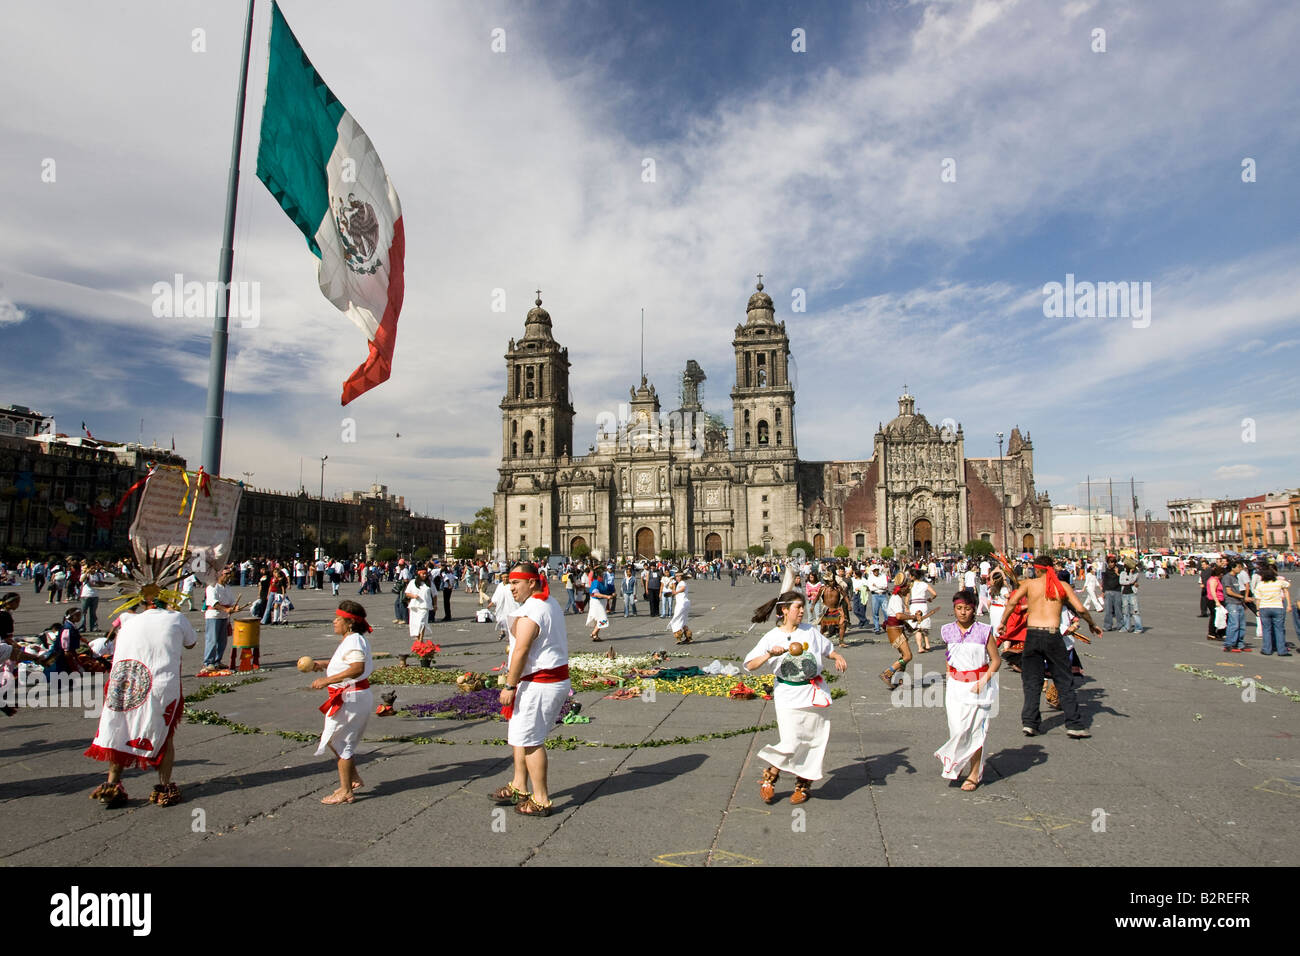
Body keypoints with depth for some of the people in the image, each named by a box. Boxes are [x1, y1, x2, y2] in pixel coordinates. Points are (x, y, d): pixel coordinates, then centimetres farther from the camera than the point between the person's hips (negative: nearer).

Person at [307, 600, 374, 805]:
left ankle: (345, 791, 11)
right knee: (333, 739, 19)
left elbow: (357, 668, -34)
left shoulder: (354, 641, -20)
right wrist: (323, 664, 20)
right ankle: (354, 779, 28)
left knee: (340, 742, 0)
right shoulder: (350, 640, 13)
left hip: (351, 698, -11)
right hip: (348, 696, 11)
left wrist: (327, 680, -33)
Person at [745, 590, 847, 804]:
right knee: (791, 742, -12)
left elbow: (827, 649, 21)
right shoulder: (771, 638, -4)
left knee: (813, 740, 7)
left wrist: (838, 657, 0)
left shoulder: (810, 631, 5)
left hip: (814, 693, 4)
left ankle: (803, 784, 28)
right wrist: (770, 654, -23)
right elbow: (750, 666, -9)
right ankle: (769, 778, 12)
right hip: (788, 695, -4)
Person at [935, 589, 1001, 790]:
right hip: (955, 686, 2)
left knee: (976, 730, 2)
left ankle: (974, 774, 16)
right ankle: (957, 766, 22)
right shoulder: (948, 632, 2)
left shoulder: (983, 632, -8)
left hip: (978, 686, -2)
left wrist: (983, 682, -12)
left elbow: (996, 660, -3)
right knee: (957, 729, -3)